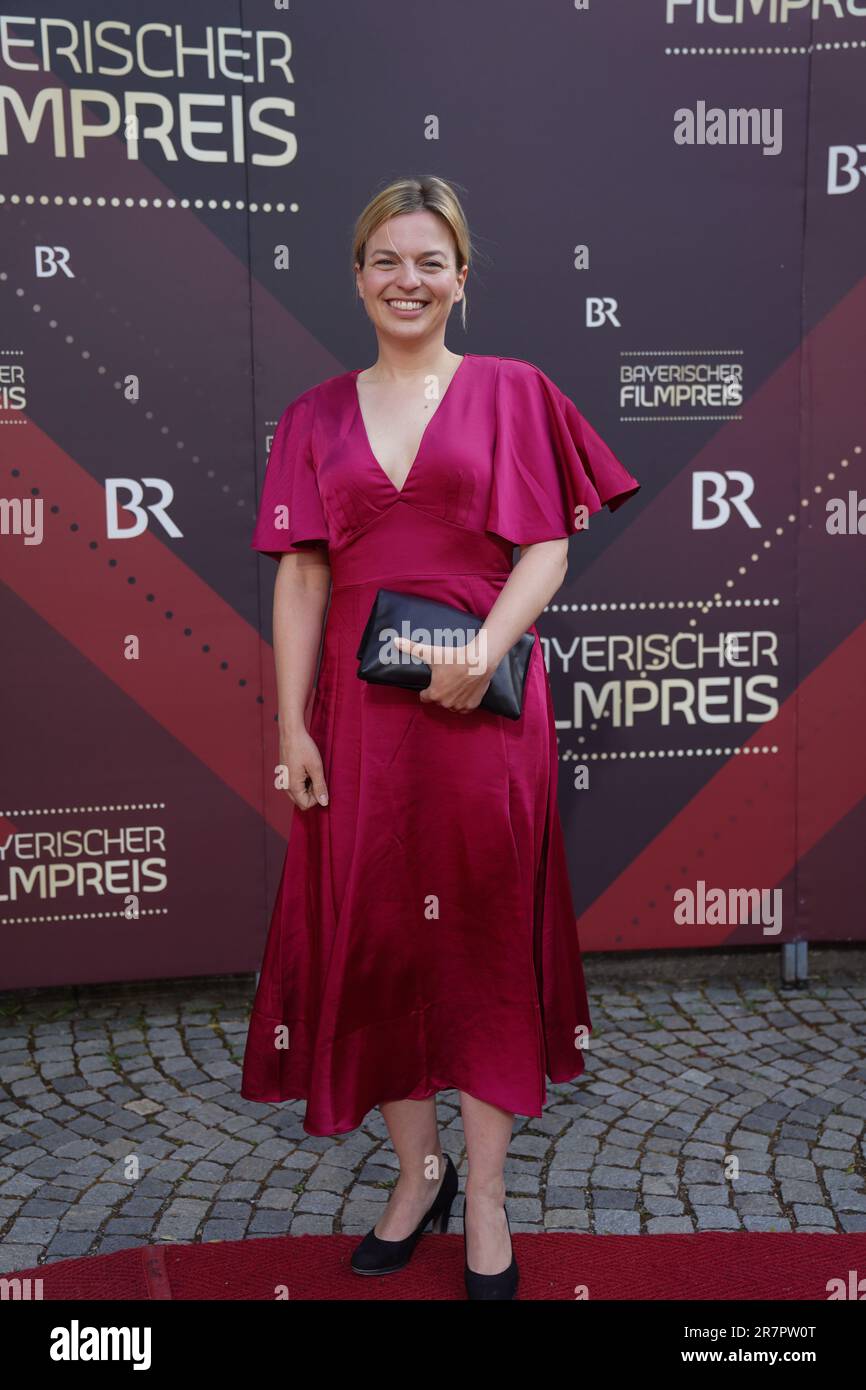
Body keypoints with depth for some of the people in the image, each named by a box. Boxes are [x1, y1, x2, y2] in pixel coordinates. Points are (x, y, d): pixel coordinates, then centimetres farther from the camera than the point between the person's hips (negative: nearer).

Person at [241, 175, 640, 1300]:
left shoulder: (511, 391, 6)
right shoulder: (316, 417, 11)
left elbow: (548, 547, -1)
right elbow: (301, 576, 6)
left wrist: (486, 648, -18)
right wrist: (291, 724, -2)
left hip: (482, 701, -2)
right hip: (358, 707, 3)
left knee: (484, 934, 4)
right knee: (372, 935, 7)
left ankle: (486, 1199, 19)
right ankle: (417, 1171, 27)